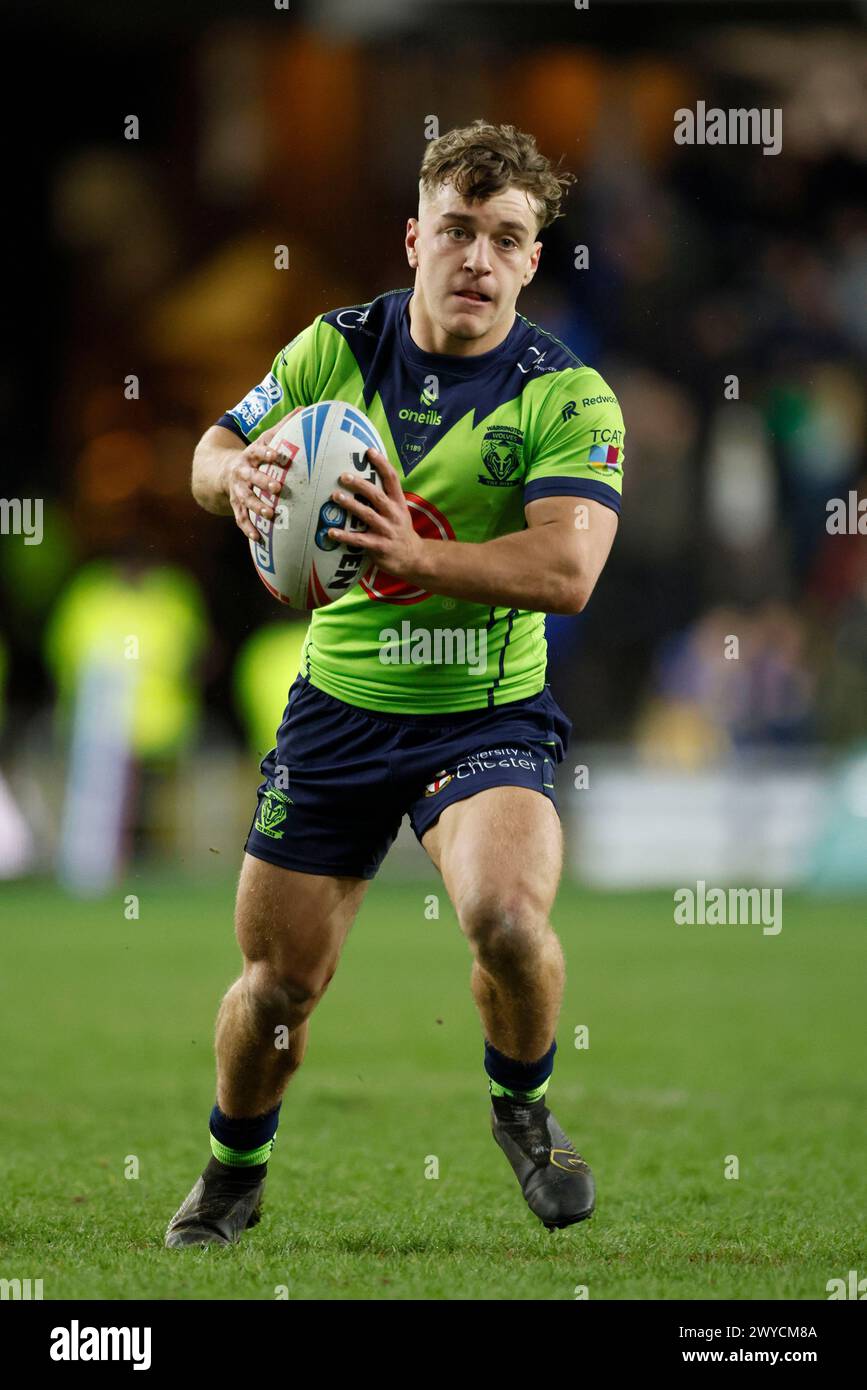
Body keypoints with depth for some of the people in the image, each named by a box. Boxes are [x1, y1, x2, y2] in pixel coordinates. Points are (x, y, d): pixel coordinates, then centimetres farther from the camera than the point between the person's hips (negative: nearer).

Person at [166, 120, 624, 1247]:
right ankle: (234, 1175, 35)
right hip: (340, 703, 3)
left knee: (507, 919, -29)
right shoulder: (340, 348, -1)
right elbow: (214, 453, 5)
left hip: (488, 713, -3)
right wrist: (241, 473, -20)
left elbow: (567, 569, -22)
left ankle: (525, 1106, 3)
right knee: (278, 978, 6)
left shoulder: (568, 395, -12)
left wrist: (414, 552, -36)